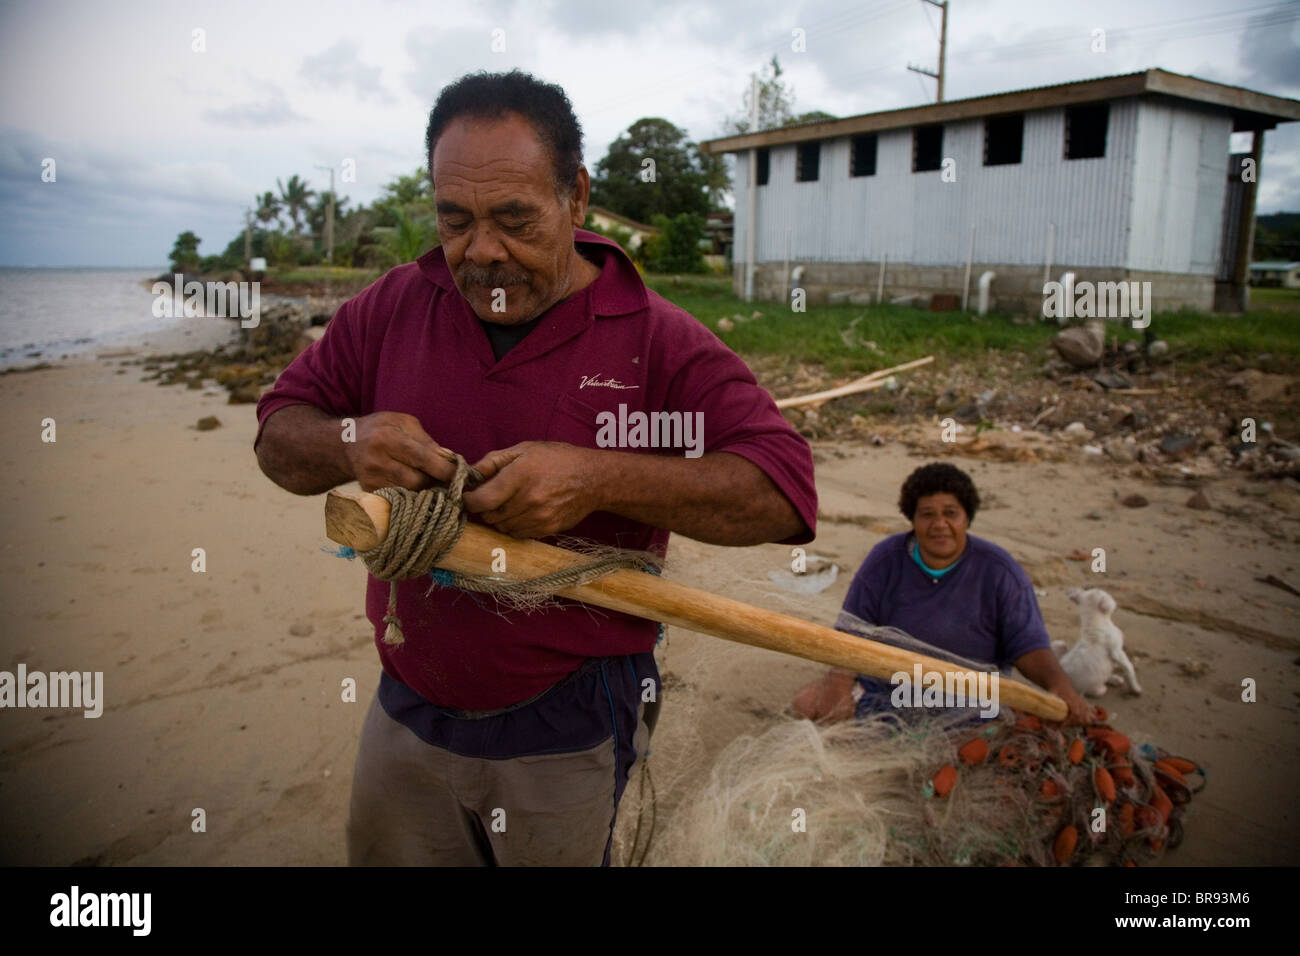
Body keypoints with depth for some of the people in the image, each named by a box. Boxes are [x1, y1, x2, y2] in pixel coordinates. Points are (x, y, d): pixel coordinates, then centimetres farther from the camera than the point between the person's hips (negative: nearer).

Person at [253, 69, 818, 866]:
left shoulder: (658, 341, -12)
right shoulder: (393, 309, 1)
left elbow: (786, 492, -19)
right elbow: (279, 432, 5)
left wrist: (596, 479, -30)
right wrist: (348, 444, -19)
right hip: (406, 712, 4)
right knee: (381, 853, 22)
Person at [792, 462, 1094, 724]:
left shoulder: (1000, 571, -6)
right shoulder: (885, 560, -3)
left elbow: (1028, 645, -5)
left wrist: (1059, 683, -25)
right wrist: (840, 679, -23)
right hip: (888, 684, 1)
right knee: (809, 702, -18)